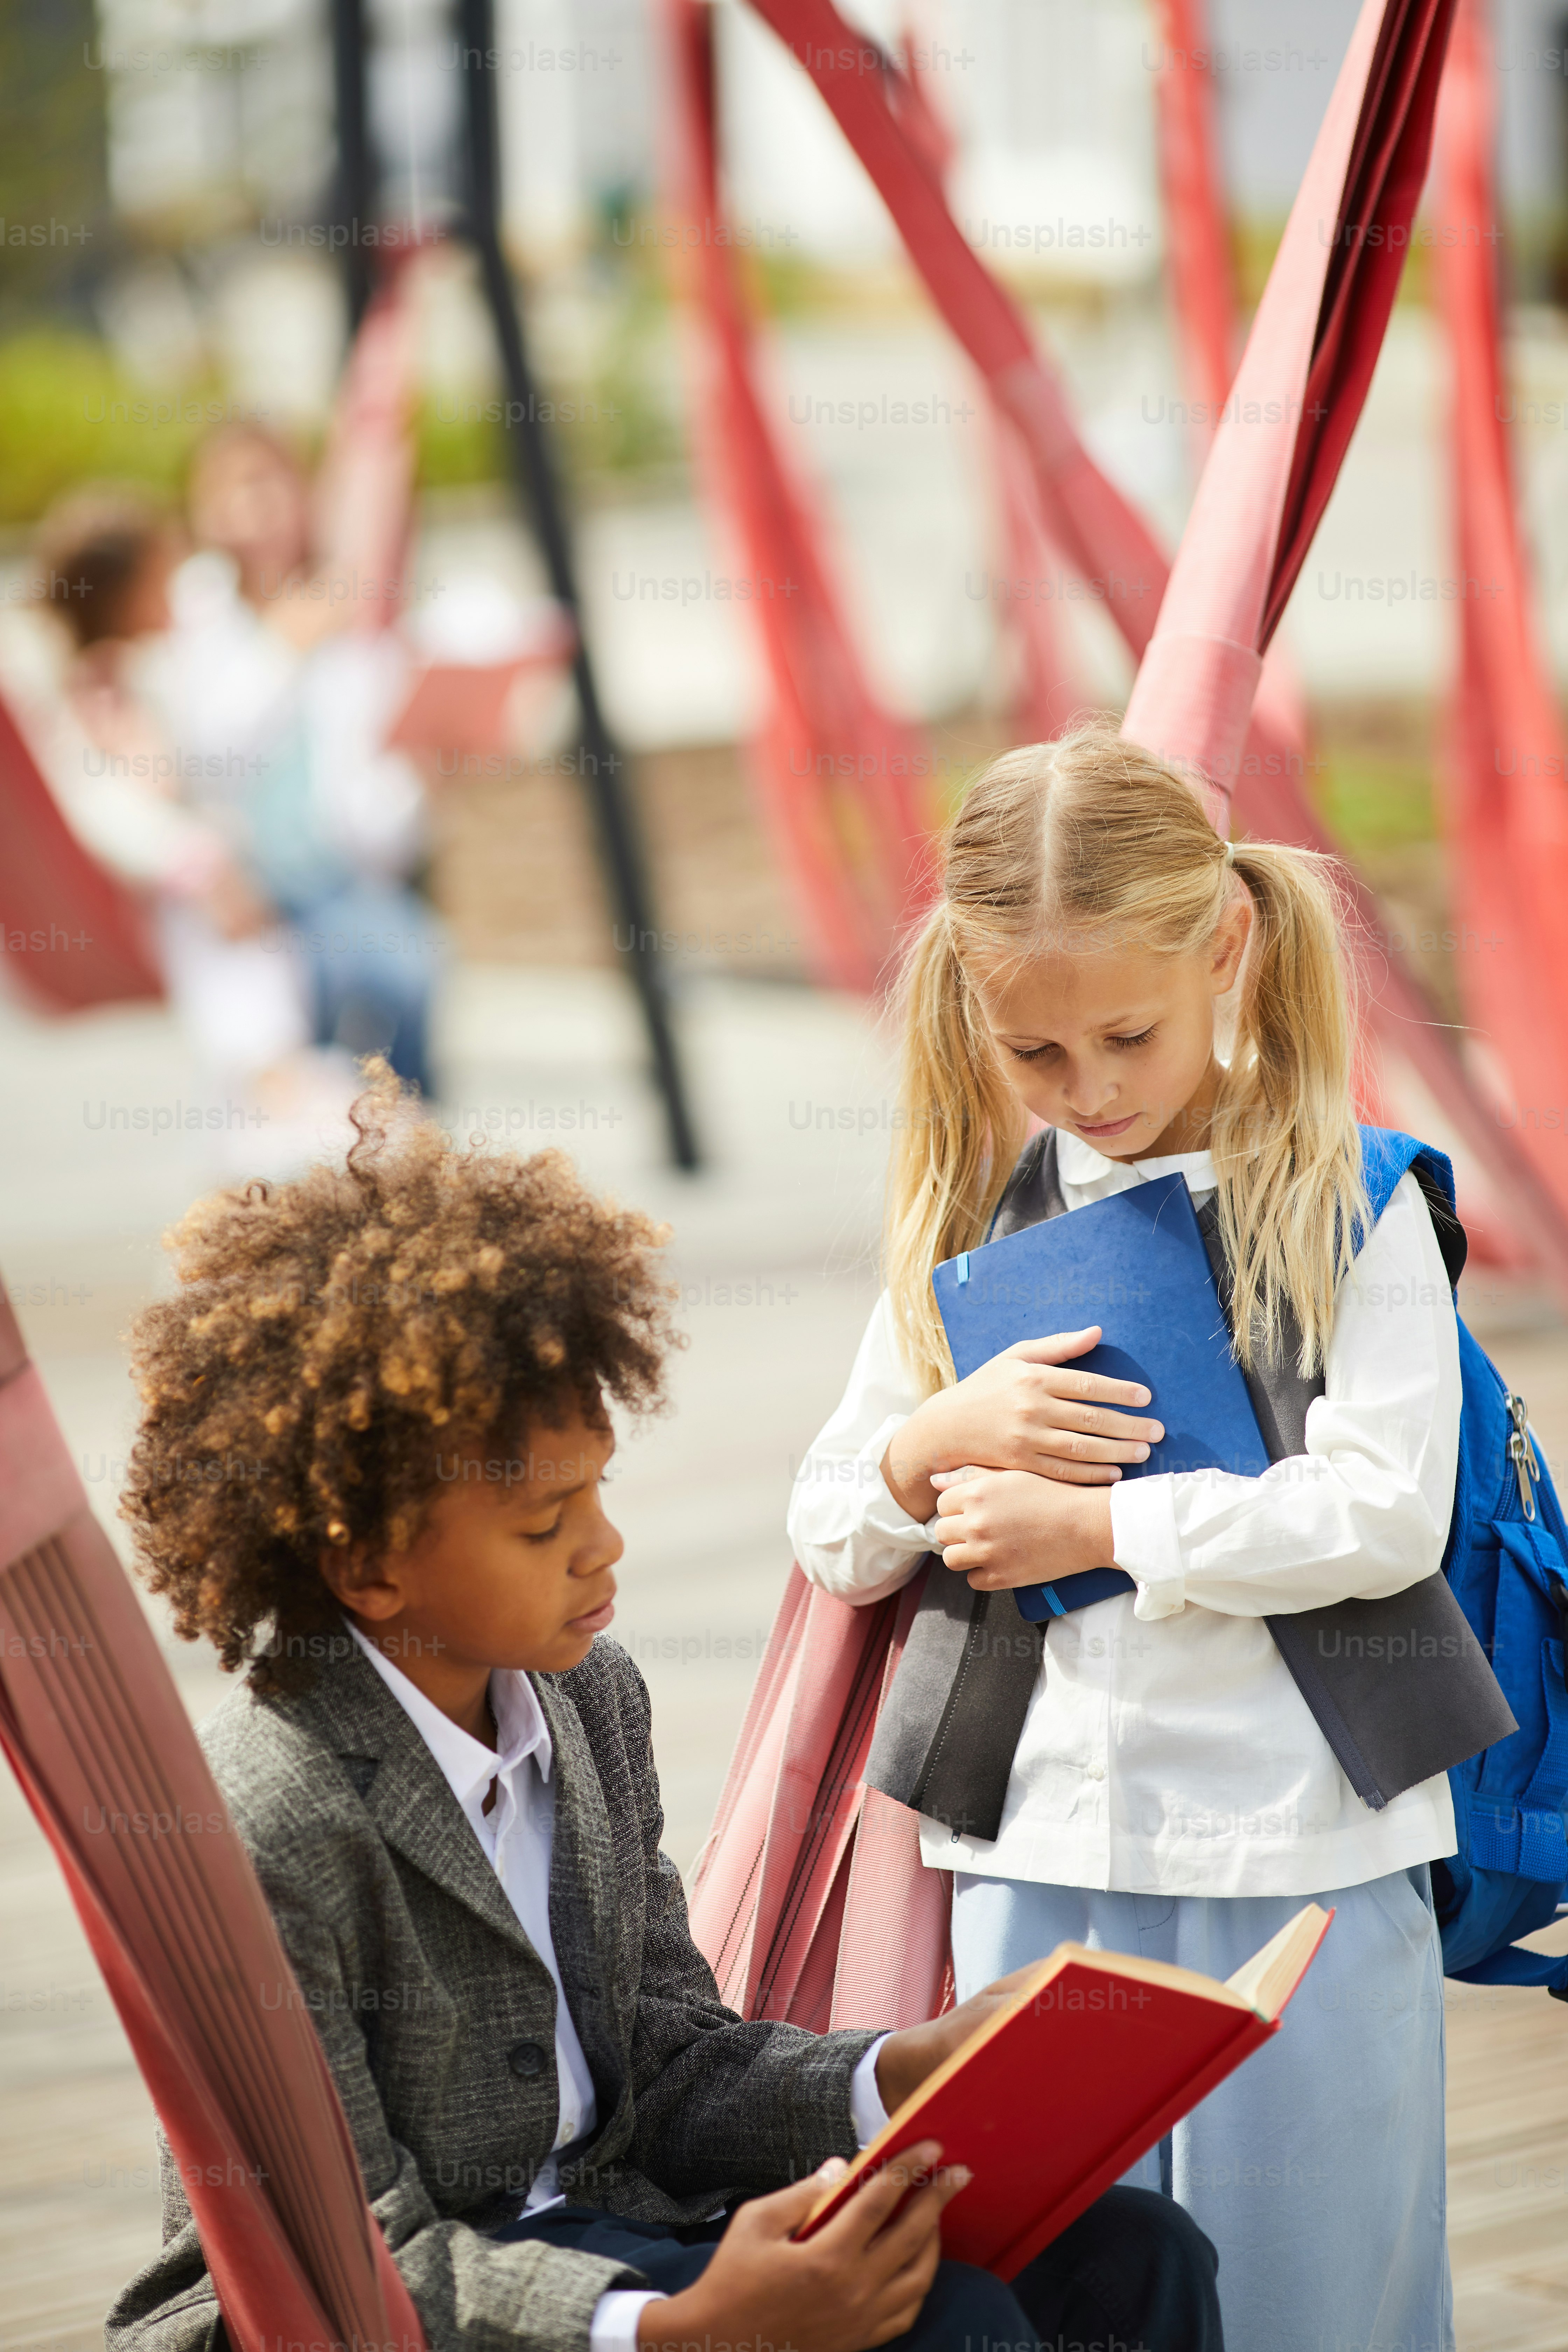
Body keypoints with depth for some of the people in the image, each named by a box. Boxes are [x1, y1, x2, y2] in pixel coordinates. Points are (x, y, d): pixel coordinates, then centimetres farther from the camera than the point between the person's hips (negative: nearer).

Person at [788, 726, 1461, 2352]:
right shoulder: (973, 1217, 8)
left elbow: (1385, 1513, -14)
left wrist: (1094, 1525, -12)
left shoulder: (1343, 1204, -3)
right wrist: (939, 1444, -8)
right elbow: (832, 1543, 13)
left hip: (1302, 1858, -4)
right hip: (1038, 1852, 4)